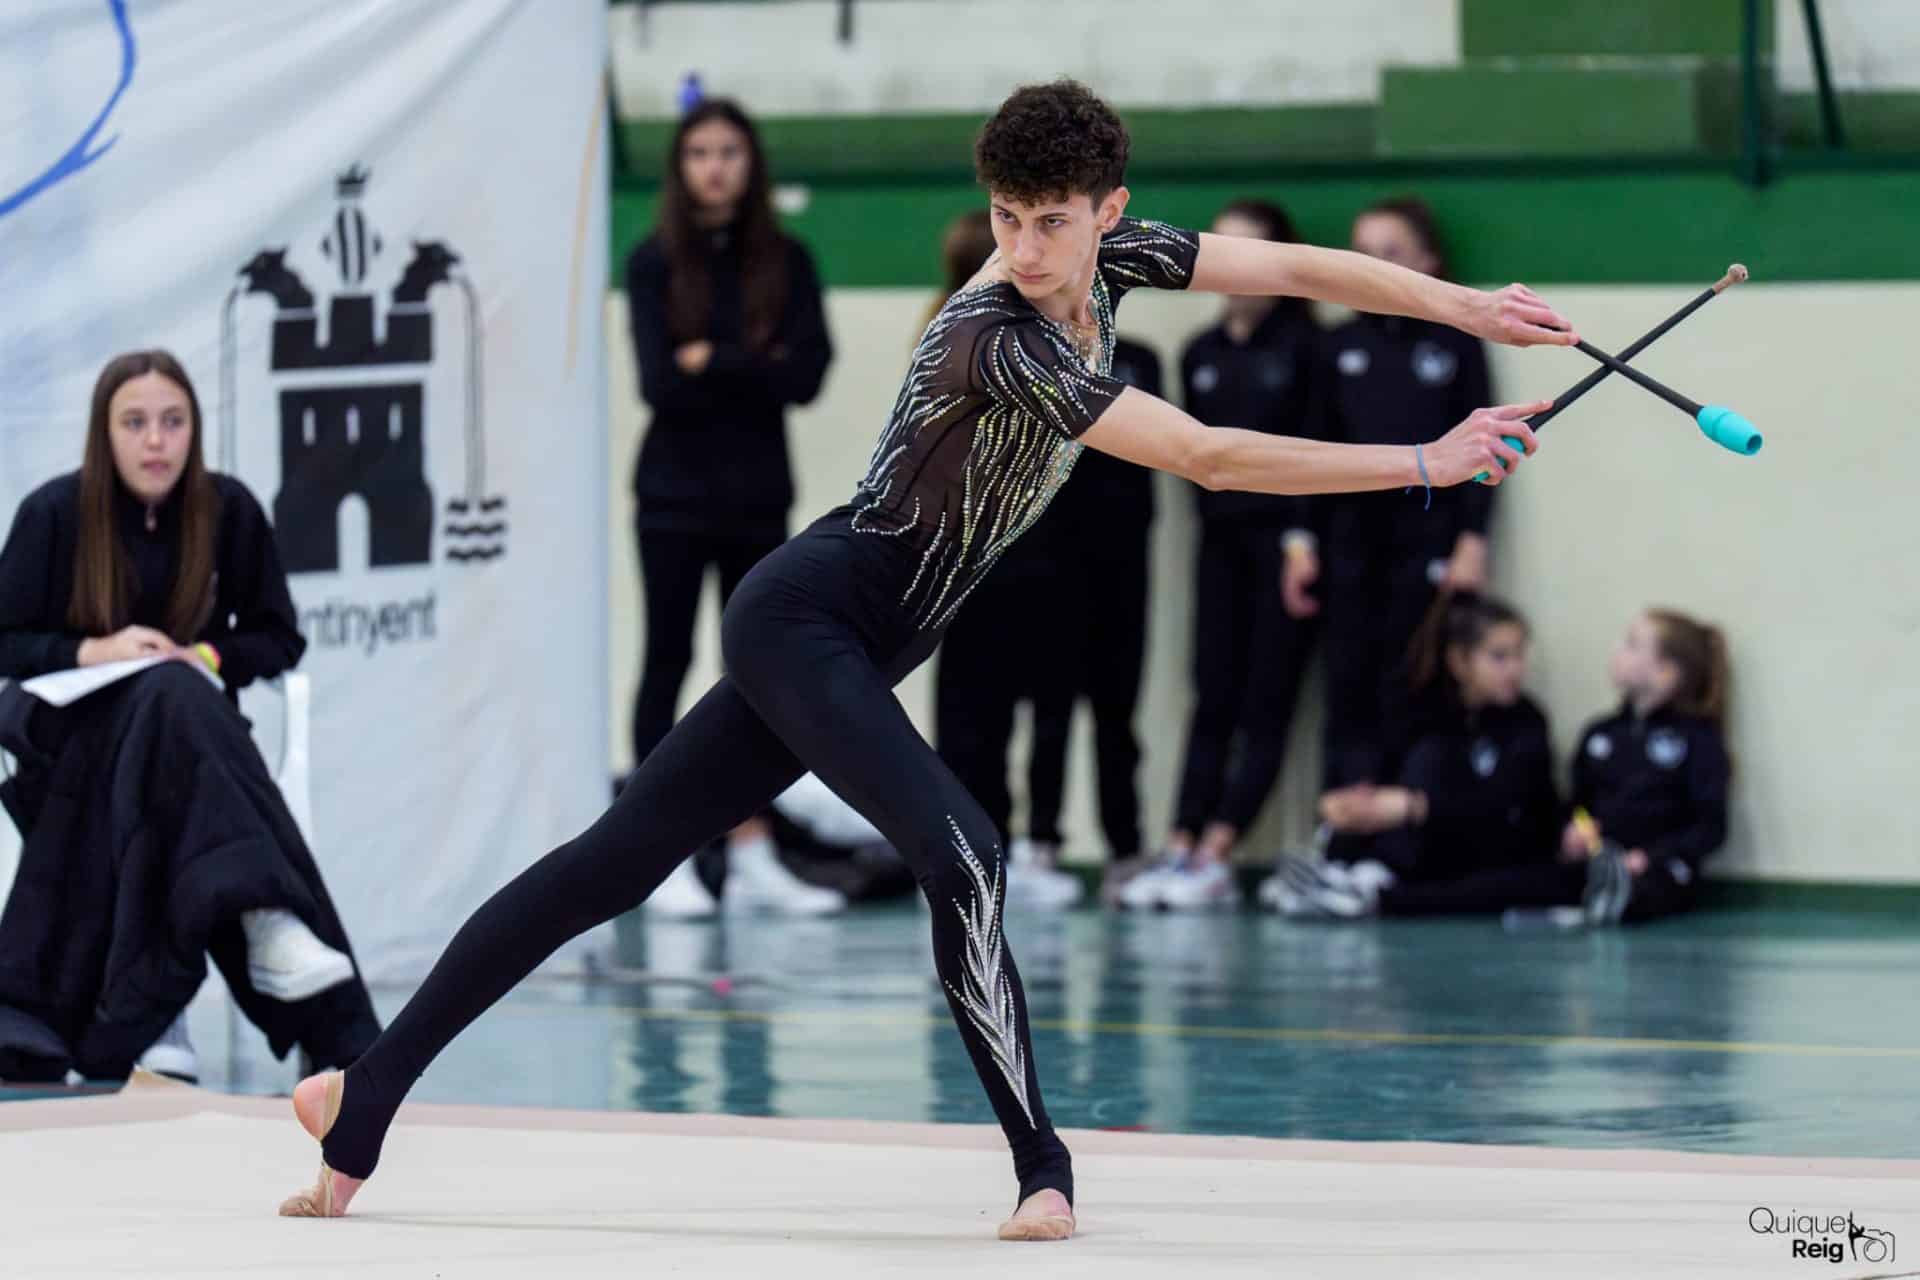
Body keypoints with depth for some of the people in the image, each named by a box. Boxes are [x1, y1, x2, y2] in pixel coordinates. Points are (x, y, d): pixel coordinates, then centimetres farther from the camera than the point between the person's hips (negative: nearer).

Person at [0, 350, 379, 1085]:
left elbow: (280, 639, 7)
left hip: (190, 718, 2)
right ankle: (263, 917, -52)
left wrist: (213, 658, -13)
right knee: (167, 703, -35)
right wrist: (95, 651, -18)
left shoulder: (230, 512, -1)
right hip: (73, 728, -2)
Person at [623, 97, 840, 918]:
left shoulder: (785, 264, 4)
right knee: (668, 665, 0)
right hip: (675, 495, -3)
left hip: (758, 495, 3)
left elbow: (806, 377, -7)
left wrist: (712, 363, -13)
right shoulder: (654, 263, -2)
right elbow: (660, 382, -12)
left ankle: (752, 858, 8)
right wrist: (756, 367, -13)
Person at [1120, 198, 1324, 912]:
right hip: (1223, 537, 5)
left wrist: (1306, 538, -14)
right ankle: (1179, 849, -4)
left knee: (1265, 705, -5)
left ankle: (1215, 858, -10)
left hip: (1286, 537, -5)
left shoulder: (1304, 344, -3)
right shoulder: (1201, 355, 12)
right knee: (1212, 700, 2)